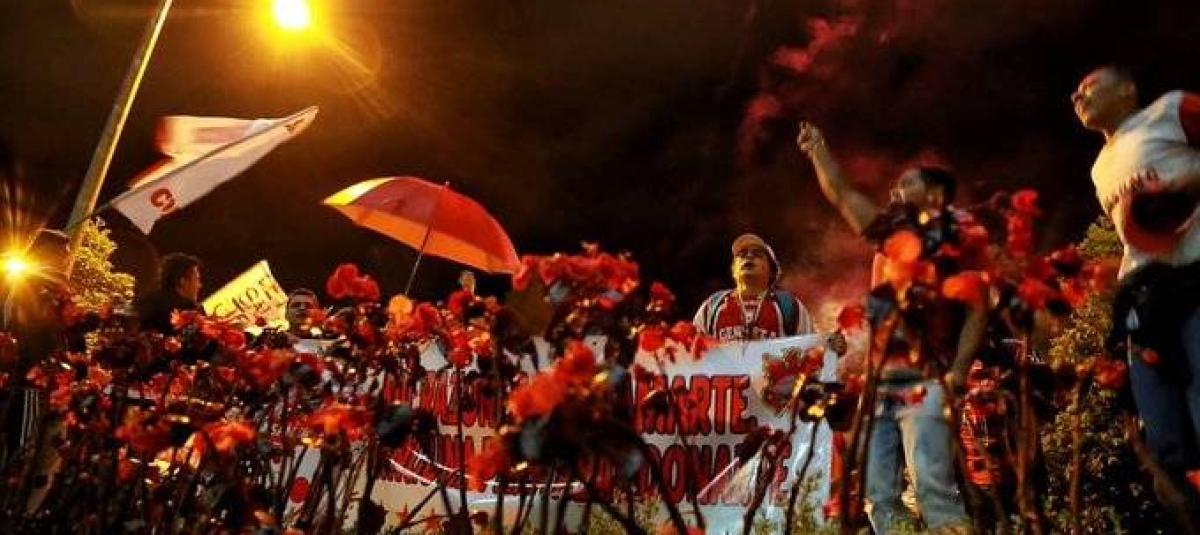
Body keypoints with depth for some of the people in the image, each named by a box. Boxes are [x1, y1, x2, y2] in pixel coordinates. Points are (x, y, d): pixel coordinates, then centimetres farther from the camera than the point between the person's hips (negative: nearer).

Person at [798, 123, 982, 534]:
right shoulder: (889, 235, 20)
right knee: (879, 498, -1)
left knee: (934, 489, -18)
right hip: (880, 386, 6)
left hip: (925, 384, -6)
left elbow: (978, 308, -4)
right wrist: (817, 149, 27)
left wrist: (959, 370, -15)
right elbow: (841, 195, 27)